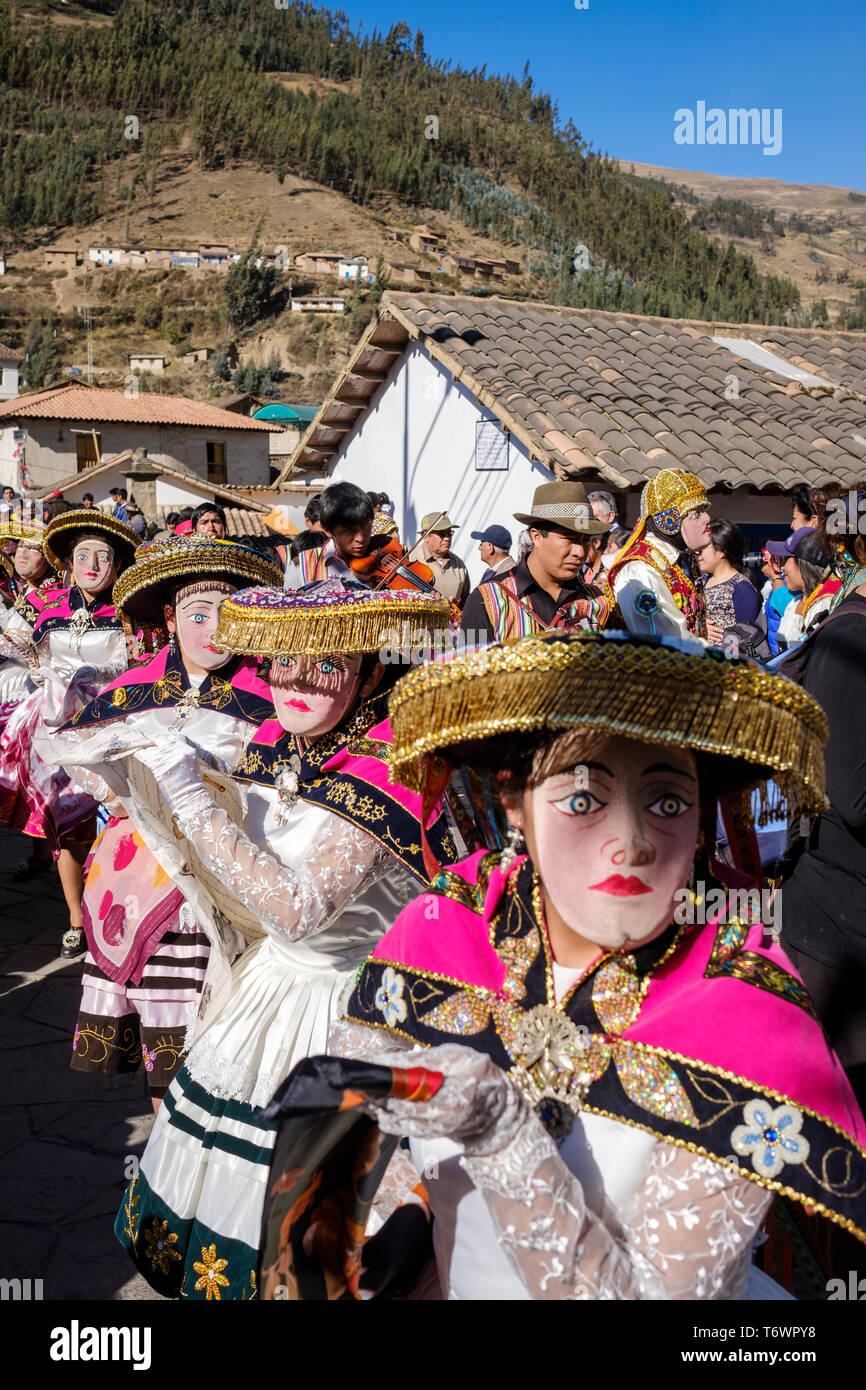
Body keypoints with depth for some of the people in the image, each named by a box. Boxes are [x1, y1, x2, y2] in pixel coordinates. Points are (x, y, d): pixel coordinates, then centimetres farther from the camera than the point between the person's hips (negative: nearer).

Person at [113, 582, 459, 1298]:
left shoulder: (386, 770, -25)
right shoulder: (276, 745, -2)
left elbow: (298, 909, -33)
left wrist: (193, 803, -31)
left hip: (343, 1001, -7)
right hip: (269, 980, 7)